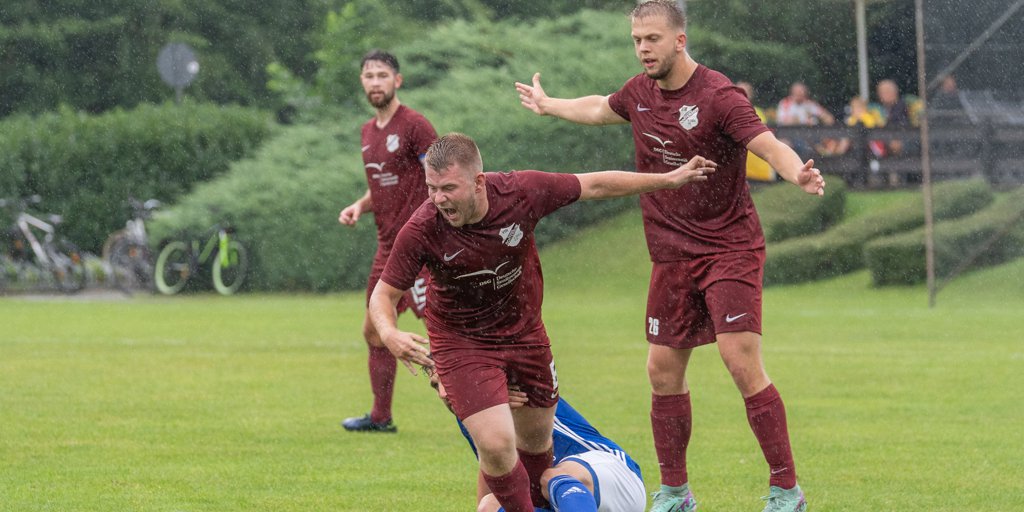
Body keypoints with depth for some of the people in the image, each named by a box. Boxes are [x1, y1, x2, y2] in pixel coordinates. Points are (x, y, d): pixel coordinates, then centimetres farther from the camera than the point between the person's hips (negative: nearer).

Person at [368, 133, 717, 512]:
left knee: (536, 439, 16)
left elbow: (595, 185, -8)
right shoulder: (420, 232, -27)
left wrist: (669, 179, 0)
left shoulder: (521, 192, -23)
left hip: (525, 334, 3)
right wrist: (389, 335, -37)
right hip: (462, 346, -3)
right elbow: (384, 294, -15)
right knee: (496, 445, -18)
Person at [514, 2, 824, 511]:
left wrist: (798, 174, -51)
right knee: (663, 370, 8)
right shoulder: (640, 92, 4)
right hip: (672, 254, 7)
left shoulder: (717, 96, -18)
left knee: (742, 363, -16)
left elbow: (769, 146, -30)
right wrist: (548, 105, 43)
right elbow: (600, 108, 27)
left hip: (729, 248, -7)